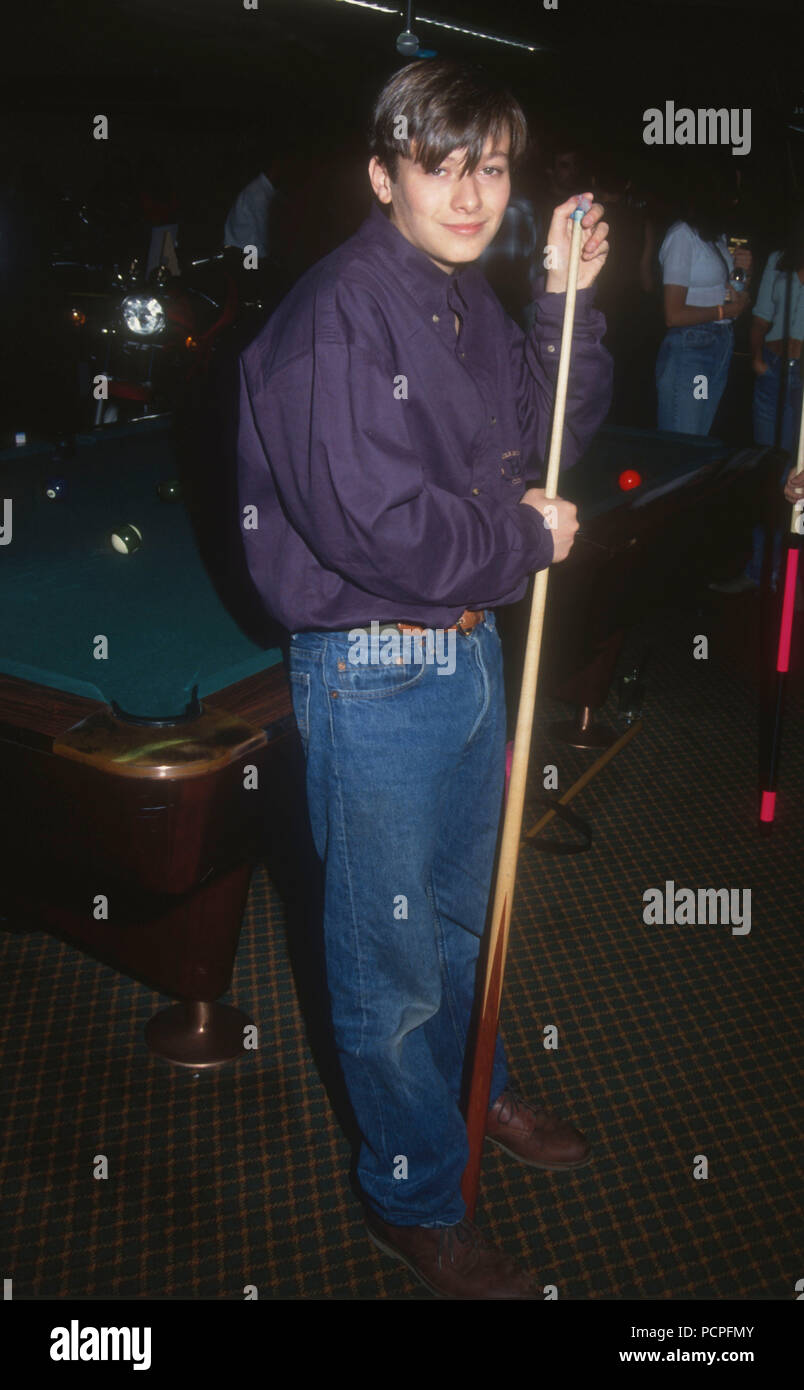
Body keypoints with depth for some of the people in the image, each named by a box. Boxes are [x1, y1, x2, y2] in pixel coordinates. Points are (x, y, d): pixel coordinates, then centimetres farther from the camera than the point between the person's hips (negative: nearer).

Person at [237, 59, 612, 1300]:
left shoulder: (468, 300, 8)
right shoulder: (337, 314, -20)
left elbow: (543, 440, 13)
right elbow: (372, 526, -28)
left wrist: (569, 300, 1)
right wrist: (525, 538, -13)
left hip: (468, 647, 8)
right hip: (374, 674, -8)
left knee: (458, 904, 25)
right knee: (393, 950, 8)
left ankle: (463, 1083, 51)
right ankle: (413, 1198, 30)